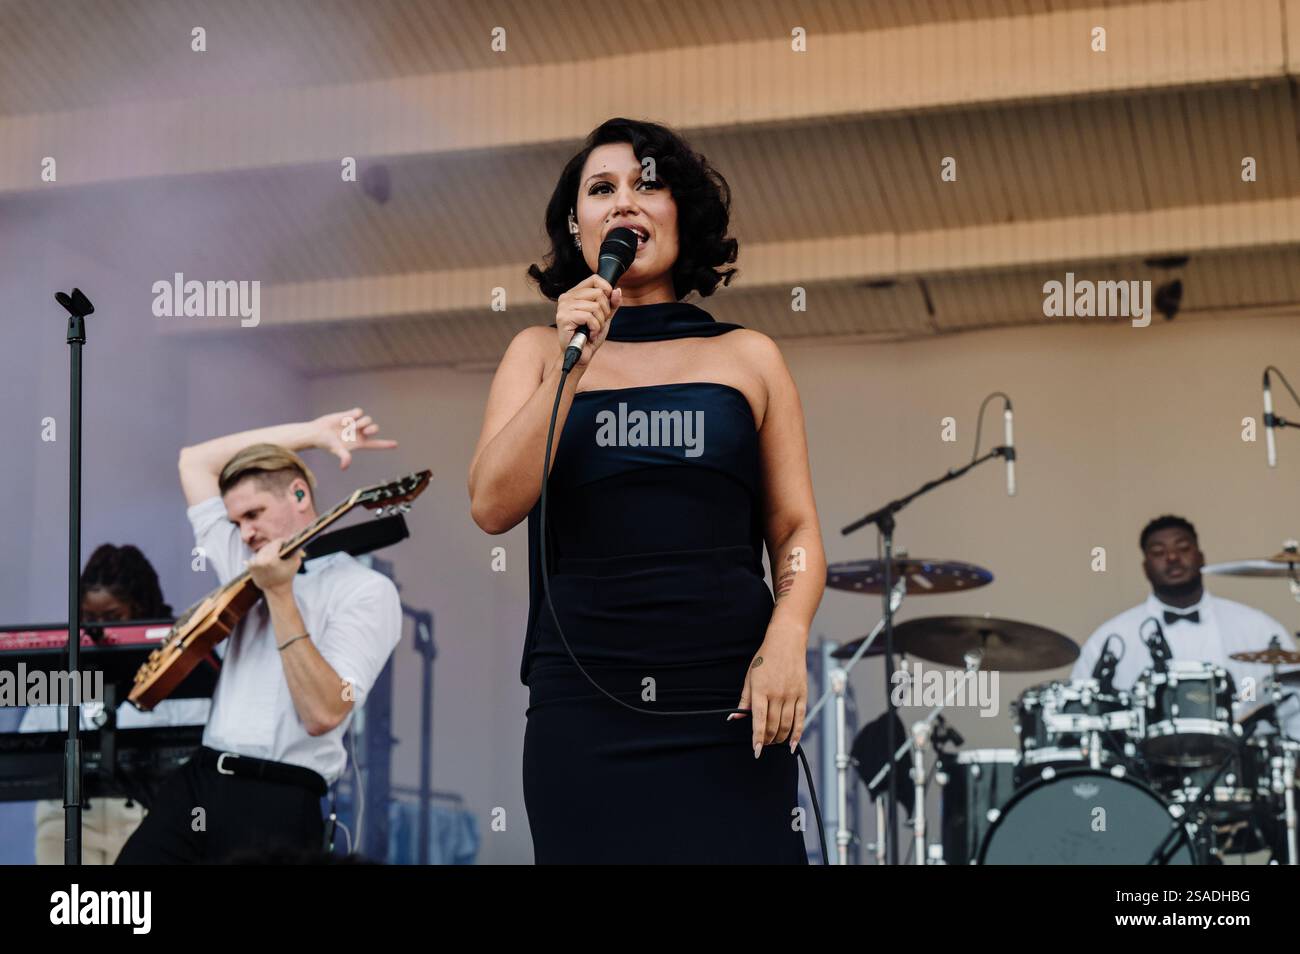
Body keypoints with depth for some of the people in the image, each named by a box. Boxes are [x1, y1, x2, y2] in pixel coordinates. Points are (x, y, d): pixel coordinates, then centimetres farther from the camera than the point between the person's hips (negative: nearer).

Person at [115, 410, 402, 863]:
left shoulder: (366, 589, -2)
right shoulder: (246, 566, 18)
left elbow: (322, 714, -14)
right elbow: (194, 461, 25)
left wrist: (279, 595, -14)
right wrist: (311, 433, 20)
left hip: (276, 799, -6)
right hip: (194, 780, 6)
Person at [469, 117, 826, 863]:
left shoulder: (748, 358, 10)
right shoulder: (540, 353, 11)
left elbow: (796, 529, 8)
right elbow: (494, 507, -2)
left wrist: (787, 639, -10)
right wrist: (571, 364, -8)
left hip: (728, 697, 0)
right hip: (585, 702, 0)